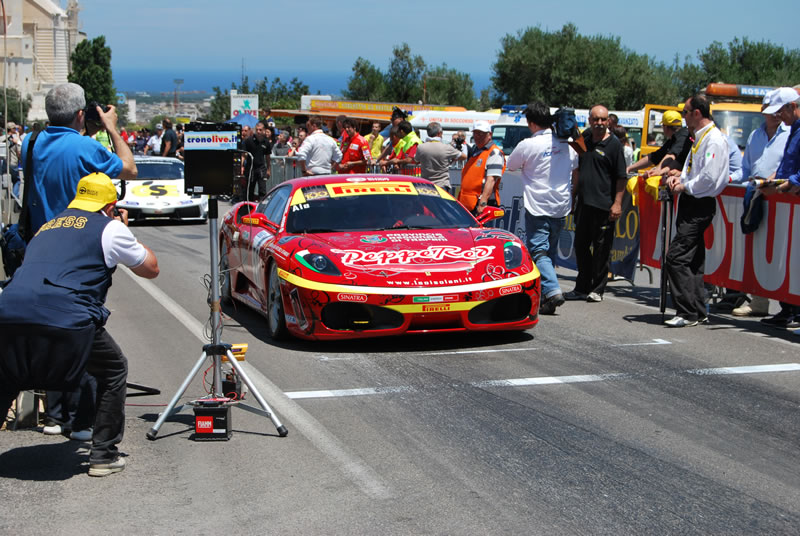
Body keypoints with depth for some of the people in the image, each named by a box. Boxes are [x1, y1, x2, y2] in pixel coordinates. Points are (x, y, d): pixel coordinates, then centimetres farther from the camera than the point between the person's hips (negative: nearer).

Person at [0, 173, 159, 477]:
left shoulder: (47, 227, 31)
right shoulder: (110, 228, 14)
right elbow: (150, 269, 24)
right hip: (65, 319, -4)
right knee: (114, 371, 21)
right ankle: (103, 455, 19)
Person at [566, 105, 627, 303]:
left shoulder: (614, 144, -5)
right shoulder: (585, 138, 12)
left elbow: (621, 177, -7)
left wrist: (617, 203, -14)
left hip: (604, 205, -6)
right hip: (583, 203, 7)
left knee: (602, 249, -1)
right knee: (581, 246, 11)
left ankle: (597, 289, 7)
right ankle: (582, 288, 21)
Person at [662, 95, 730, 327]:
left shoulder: (714, 139, -14)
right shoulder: (699, 137, 17)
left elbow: (709, 177, -22)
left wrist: (684, 187, -12)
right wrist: (679, 177, 8)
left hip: (700, 206, -10)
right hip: (691, 204, 10)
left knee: (676, 258, -14)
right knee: (693, 260, 12)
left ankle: (688, 313, -10)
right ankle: (698, 312, 18)